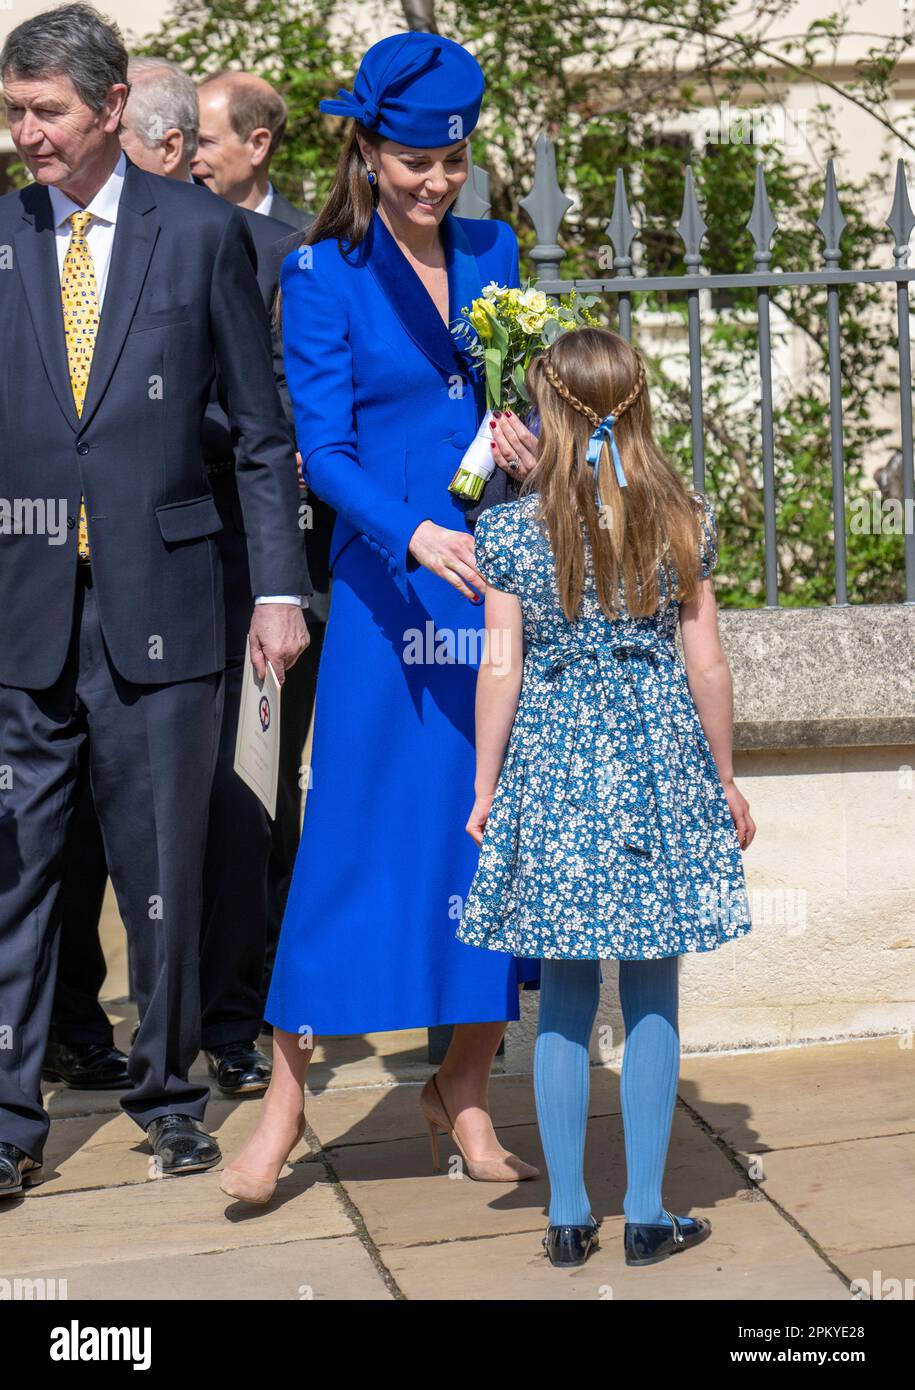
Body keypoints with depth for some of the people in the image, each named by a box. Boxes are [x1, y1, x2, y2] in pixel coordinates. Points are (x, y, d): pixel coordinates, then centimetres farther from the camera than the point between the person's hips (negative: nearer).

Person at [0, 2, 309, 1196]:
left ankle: (168, 1094, 25)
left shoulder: (203, 232, 3)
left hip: (160, 604, -1)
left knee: (164, 872, 8)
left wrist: (280, 586, 0)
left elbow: (261, 429, 5)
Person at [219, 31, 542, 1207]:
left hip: (501, 579, 4)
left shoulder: (492, 253, 11)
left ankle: (464, 1088, 18)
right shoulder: (322, 276, -3)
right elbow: (322, 450, -9)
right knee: (354, 831, -2)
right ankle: (286, 1094, 11)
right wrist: (414, 535, -24)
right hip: (388, 587, -4)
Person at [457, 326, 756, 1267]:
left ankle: (567, 1218, 15)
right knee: (651, 996, 8)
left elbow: (500, 668, -3)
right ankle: (646, 1216, 14)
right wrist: (724, 781, 11)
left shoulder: (509, 530, -4)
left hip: (552, 766, 0)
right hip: (659, 765, 0)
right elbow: (706, 665, 1)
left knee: (563, 999, 9)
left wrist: (485, 790, 6)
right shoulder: (684, 521, -2)